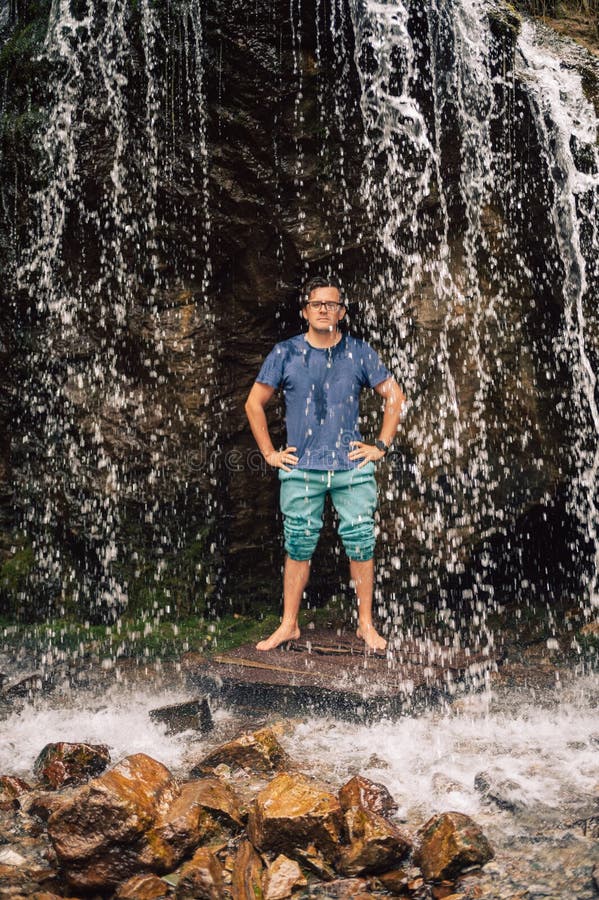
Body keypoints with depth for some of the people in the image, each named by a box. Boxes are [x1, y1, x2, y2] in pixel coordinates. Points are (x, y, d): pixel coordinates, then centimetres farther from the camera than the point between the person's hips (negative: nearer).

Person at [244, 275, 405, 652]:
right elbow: (254, 403, 11)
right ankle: (289, 625, 15)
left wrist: (381, 446, 5)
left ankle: (366, 624, 13)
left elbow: (395, 396, 12)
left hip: (353, 466, 0)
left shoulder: (359, 352, 5)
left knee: (361, 544, 1)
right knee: (298, 546, 3)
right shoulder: (285, 353, 4)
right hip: (301, 469, 0)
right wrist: (269, 453, 5)